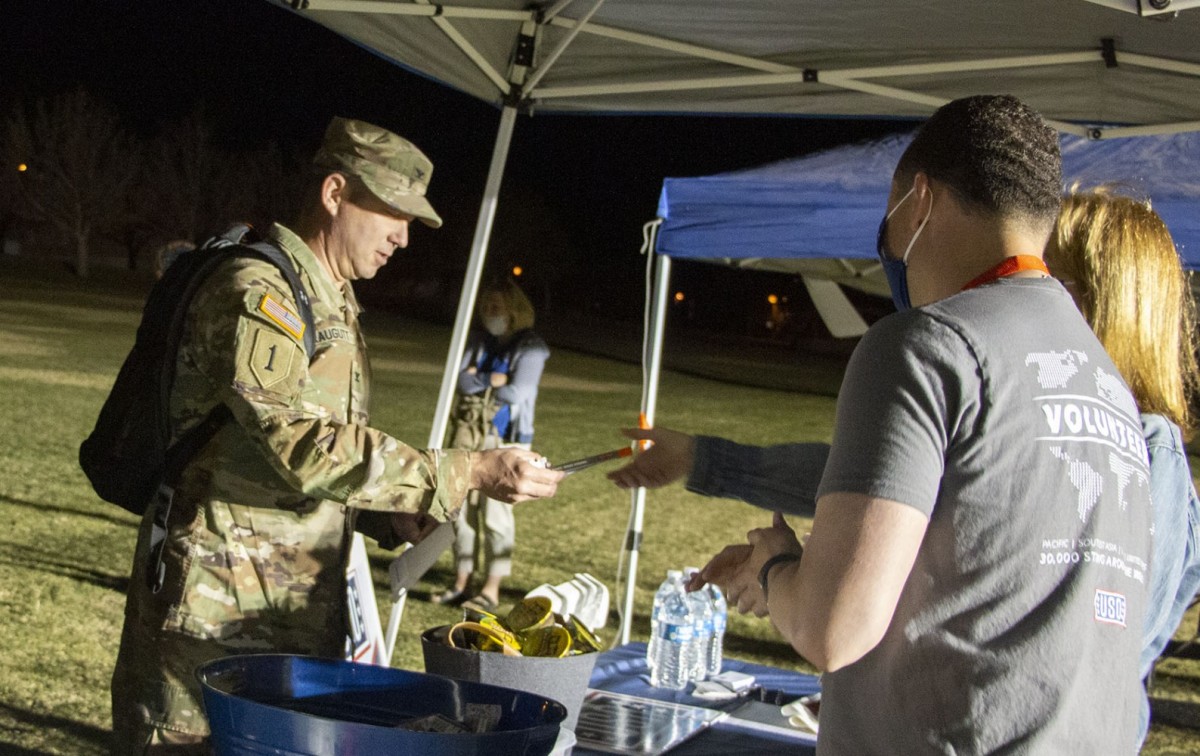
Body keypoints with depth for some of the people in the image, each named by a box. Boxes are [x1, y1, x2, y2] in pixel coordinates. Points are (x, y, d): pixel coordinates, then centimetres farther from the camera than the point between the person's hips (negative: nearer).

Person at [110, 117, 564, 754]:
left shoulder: (334, 308, 17)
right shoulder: (256, 293, -14)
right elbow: (303, 445, -26)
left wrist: (387, 516, 4)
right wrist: (469, 473, -25)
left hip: (298, 625, 9)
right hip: (216, 621, -9)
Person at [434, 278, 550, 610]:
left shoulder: (531, 347, -6)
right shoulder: (479, 340, 11)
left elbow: (517, 392, -16)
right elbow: (463, 380, 0)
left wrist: (478, 381, -4)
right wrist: (492, 379, -13)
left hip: (505, 438, -6)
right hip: (468, 434, 6)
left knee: (495, 513, -6)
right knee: (462, 509, 7)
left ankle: (492, 589, 1)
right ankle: (461, 582, 17)